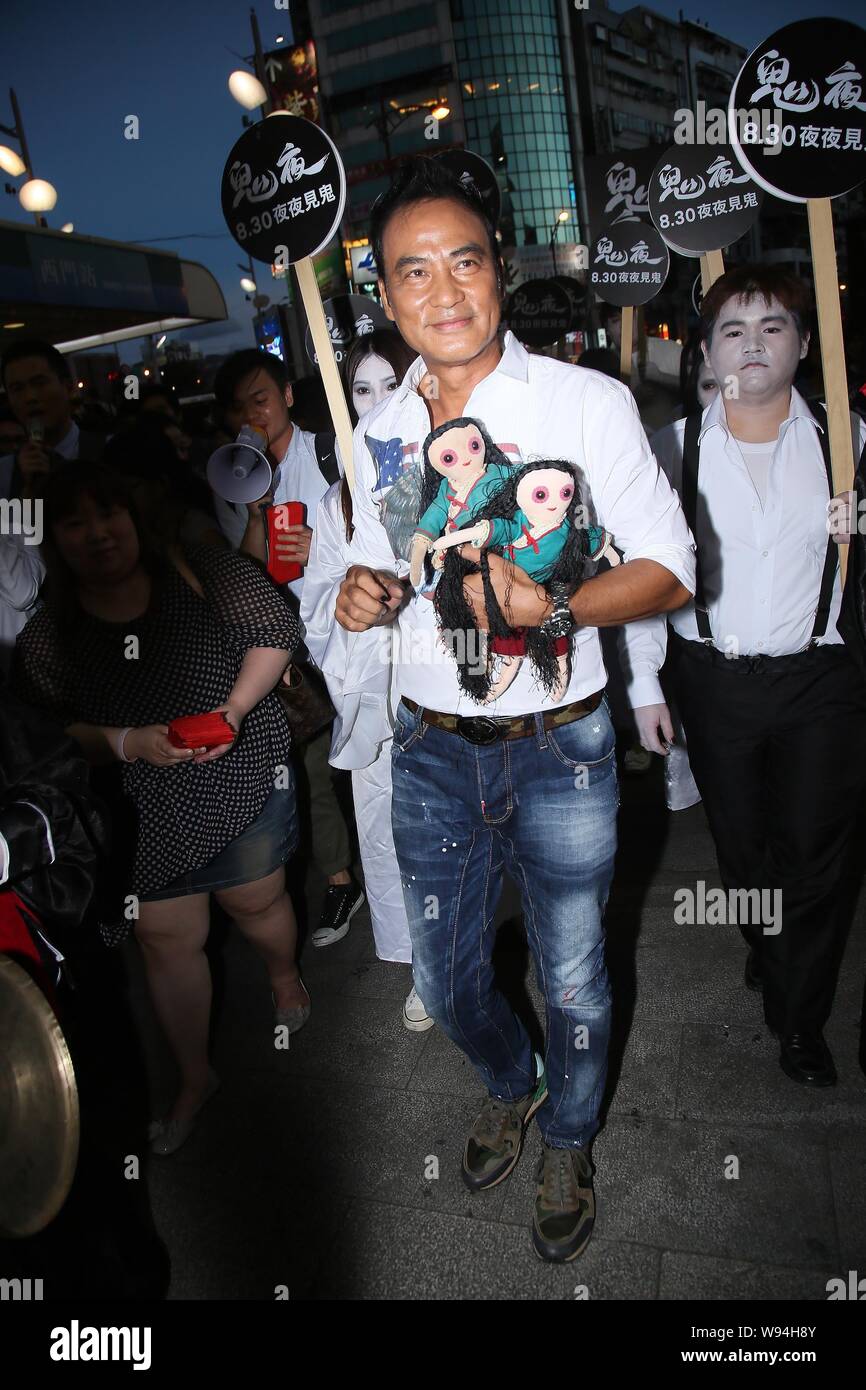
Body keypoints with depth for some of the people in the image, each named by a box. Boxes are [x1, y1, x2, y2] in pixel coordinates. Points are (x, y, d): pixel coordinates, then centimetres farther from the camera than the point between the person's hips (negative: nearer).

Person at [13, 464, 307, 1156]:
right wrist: (127, 742, -21)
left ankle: (285, 975, 53)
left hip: (242, 781, -1)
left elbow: (276, 630, -5)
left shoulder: (200, 572, -8)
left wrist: (233, 709, -18)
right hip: (145, 816, 2)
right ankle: (195, 1079, 32)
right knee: (168, 942, 10)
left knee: (257, 900, 16)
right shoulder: (46, 636, -4)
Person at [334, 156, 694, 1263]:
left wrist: (554, 610, -27)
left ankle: (567, 1141, 45)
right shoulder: (377, 433, 4)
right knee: (446, 980, 17)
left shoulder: (587, 401, -9)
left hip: (559, 747, -3)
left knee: (571, 979, 13)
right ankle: (512, 1085, 52)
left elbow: (667, 569, -9)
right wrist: (368, 593, -8)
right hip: (430, 748, 4)